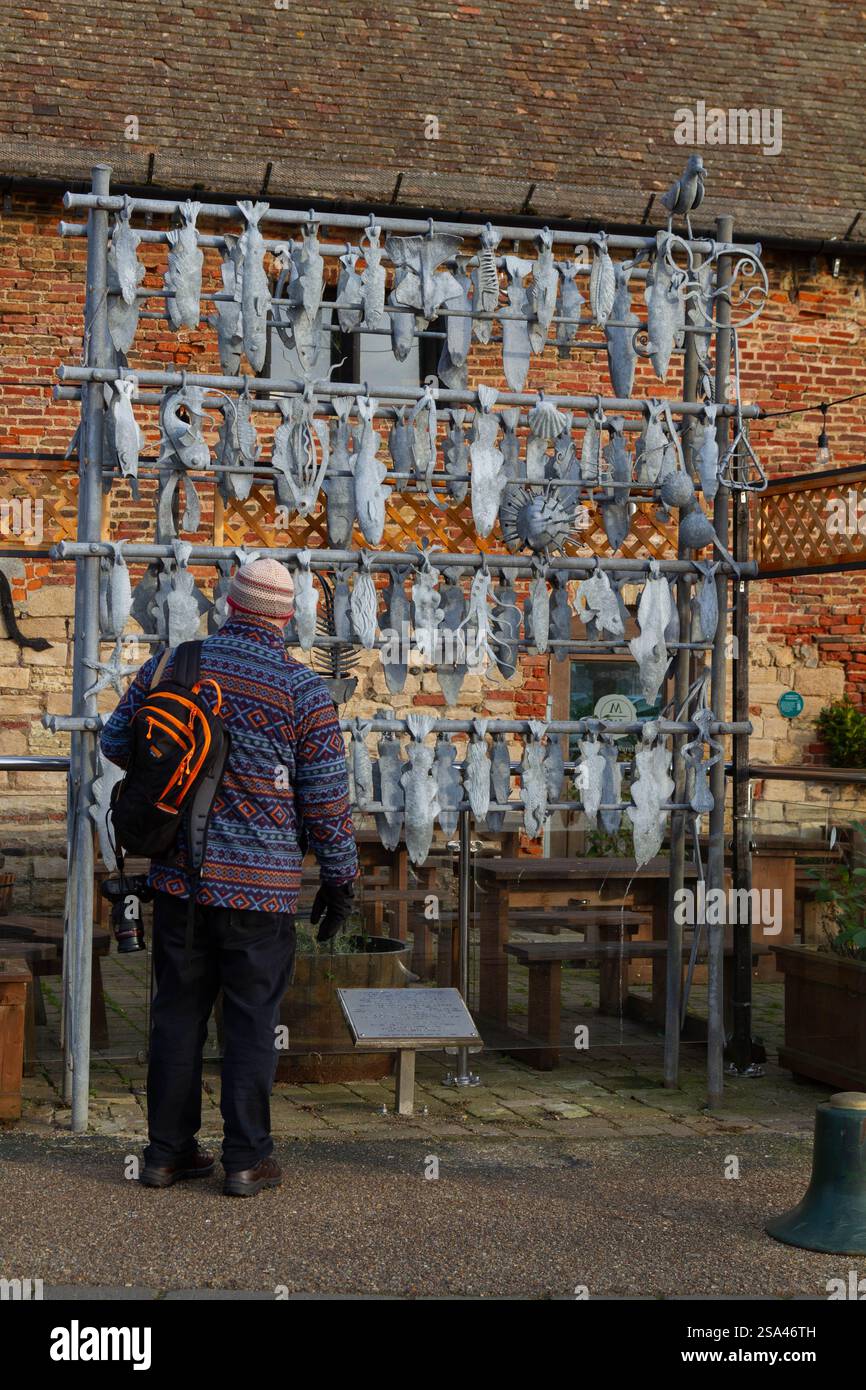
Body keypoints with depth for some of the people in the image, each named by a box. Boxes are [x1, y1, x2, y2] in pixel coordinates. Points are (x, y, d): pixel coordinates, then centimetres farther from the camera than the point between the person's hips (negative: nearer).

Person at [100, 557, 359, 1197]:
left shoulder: (171, 664, 1)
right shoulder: (304, 690, -9)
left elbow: (117, 742, 13)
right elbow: (327, 798, -6)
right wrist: (340, 880, 5)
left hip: (179, 875, 3)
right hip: (262, 884, -3)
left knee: (178, 1012, 13)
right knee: (252, 1022, 6)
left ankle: (167, 1150, 20)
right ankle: (247, 1160, 12)